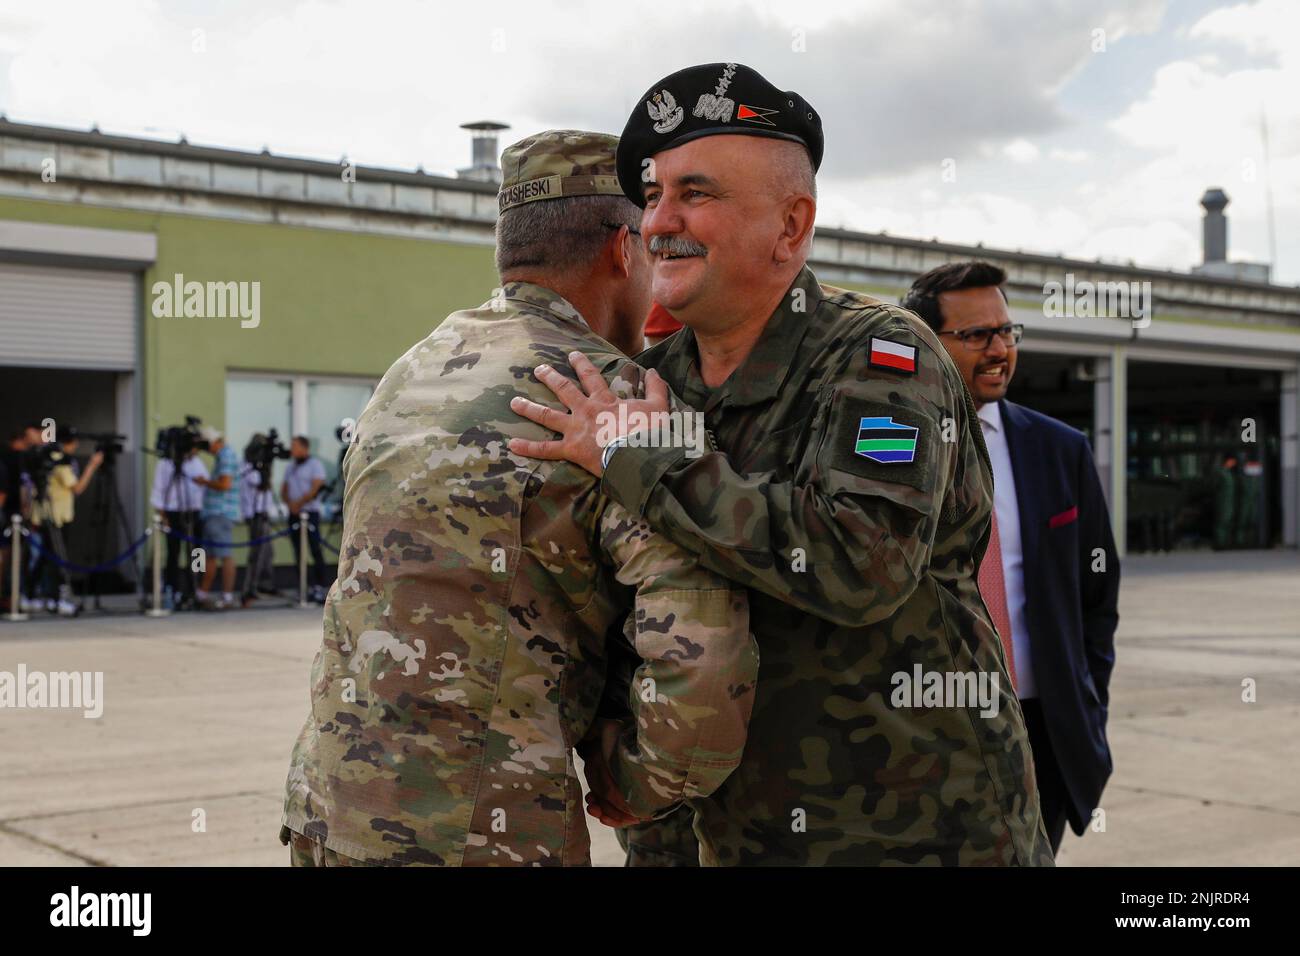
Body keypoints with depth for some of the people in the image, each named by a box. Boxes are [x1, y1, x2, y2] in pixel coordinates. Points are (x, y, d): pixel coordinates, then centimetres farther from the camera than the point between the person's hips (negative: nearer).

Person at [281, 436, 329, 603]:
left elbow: (315, 489, -12)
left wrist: (299, 503, -13)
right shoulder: (291, 467, 18)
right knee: (298, 553, 5)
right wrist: (290, 503, -3)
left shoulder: (315, 464, -2)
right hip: (294, 514, 7)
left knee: (315, 551, -10)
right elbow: (284, 491, 17)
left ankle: (319, 588, -13)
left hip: (310, 512, -7)